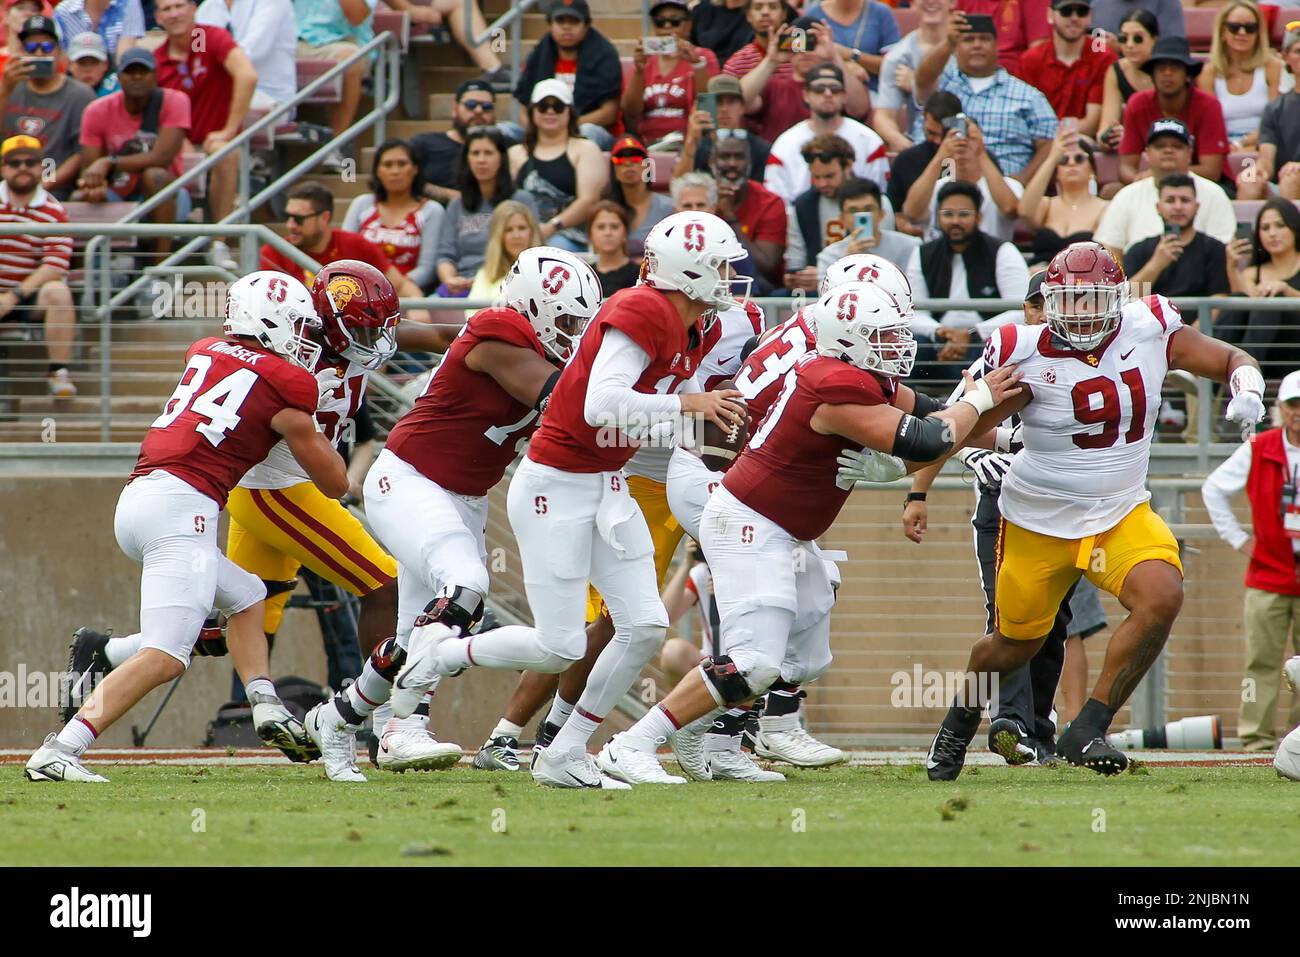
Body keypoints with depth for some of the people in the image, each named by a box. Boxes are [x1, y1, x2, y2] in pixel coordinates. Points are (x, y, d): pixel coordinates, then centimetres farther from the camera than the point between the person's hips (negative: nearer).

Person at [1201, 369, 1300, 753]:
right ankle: (1257, 734, -2)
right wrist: (1237, 538, 8)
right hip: (1268, 573, 0)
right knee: (1261, 659, -4)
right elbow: (1213, 490, 14)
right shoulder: (1256, 450, 2)